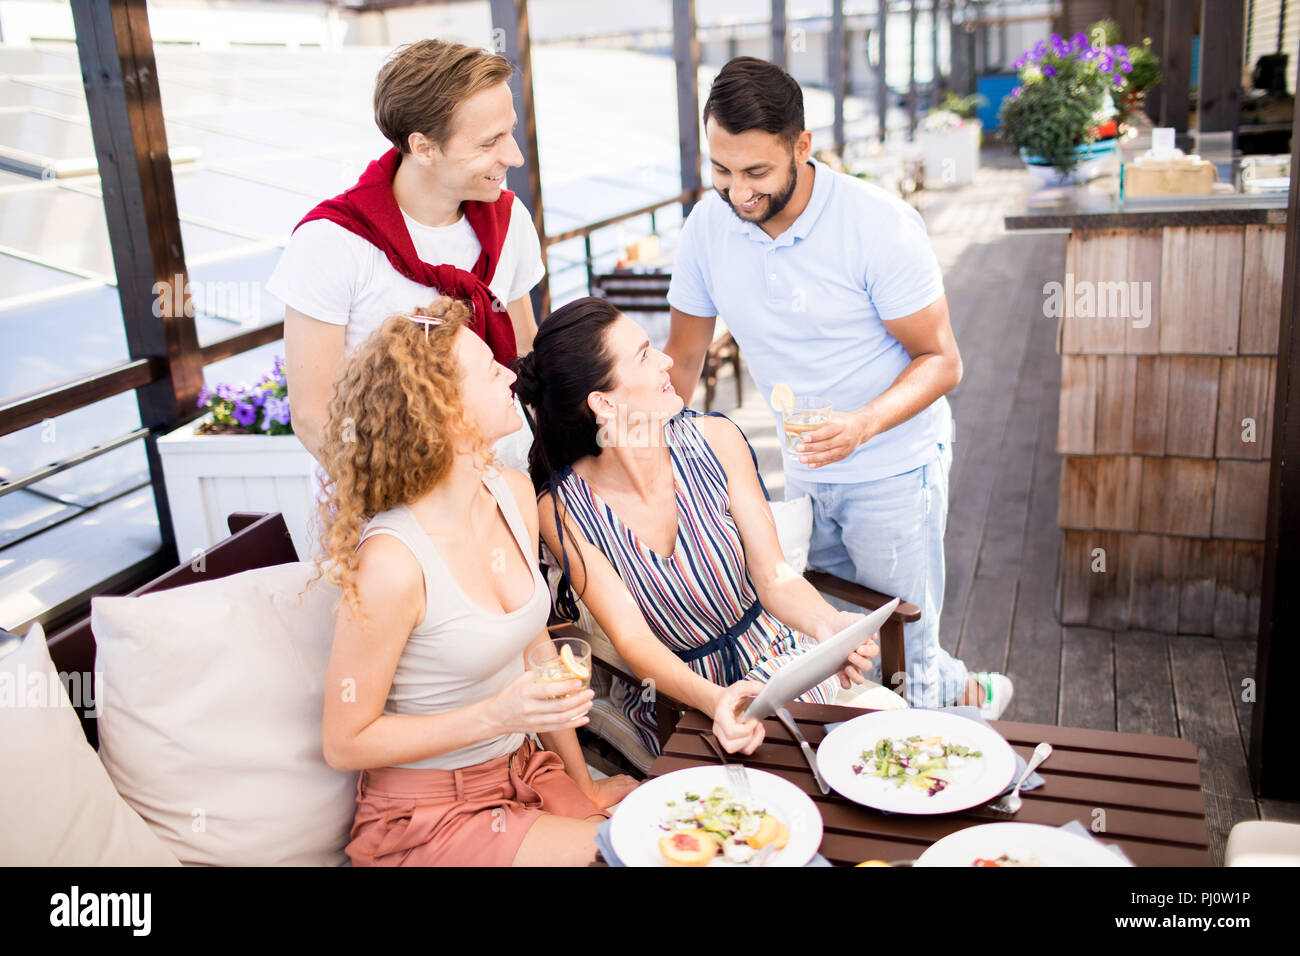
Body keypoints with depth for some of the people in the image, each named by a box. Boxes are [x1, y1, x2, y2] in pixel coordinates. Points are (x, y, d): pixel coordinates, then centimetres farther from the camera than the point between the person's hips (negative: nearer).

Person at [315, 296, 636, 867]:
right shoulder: (393, 562, -25)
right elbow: (344, 744, -15)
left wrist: (584, 785, 11)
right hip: (426, 819, -6)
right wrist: (497, 716, -25)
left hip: (523, 773, 6)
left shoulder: (514, 494, -3)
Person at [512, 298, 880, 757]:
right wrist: (714, 700, -39)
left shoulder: (716, 440, -11)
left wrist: (827, 622, -33)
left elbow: (775, 576, -10)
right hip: (674, 690, -2)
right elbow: (633, 639, -19)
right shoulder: (562, 512, -17)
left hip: (771, 653, 3)